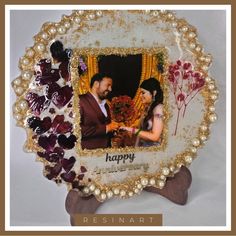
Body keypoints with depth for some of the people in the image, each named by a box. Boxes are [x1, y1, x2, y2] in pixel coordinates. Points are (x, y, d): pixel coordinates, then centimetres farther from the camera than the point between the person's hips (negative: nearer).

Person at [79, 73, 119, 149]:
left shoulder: (105, 104, 17)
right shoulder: (81, 101, -9)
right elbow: (77, 129, -21)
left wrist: (113, 128, 3)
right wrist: (105, 128, -17)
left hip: (106, 150, 7)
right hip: (88, 151, -7)